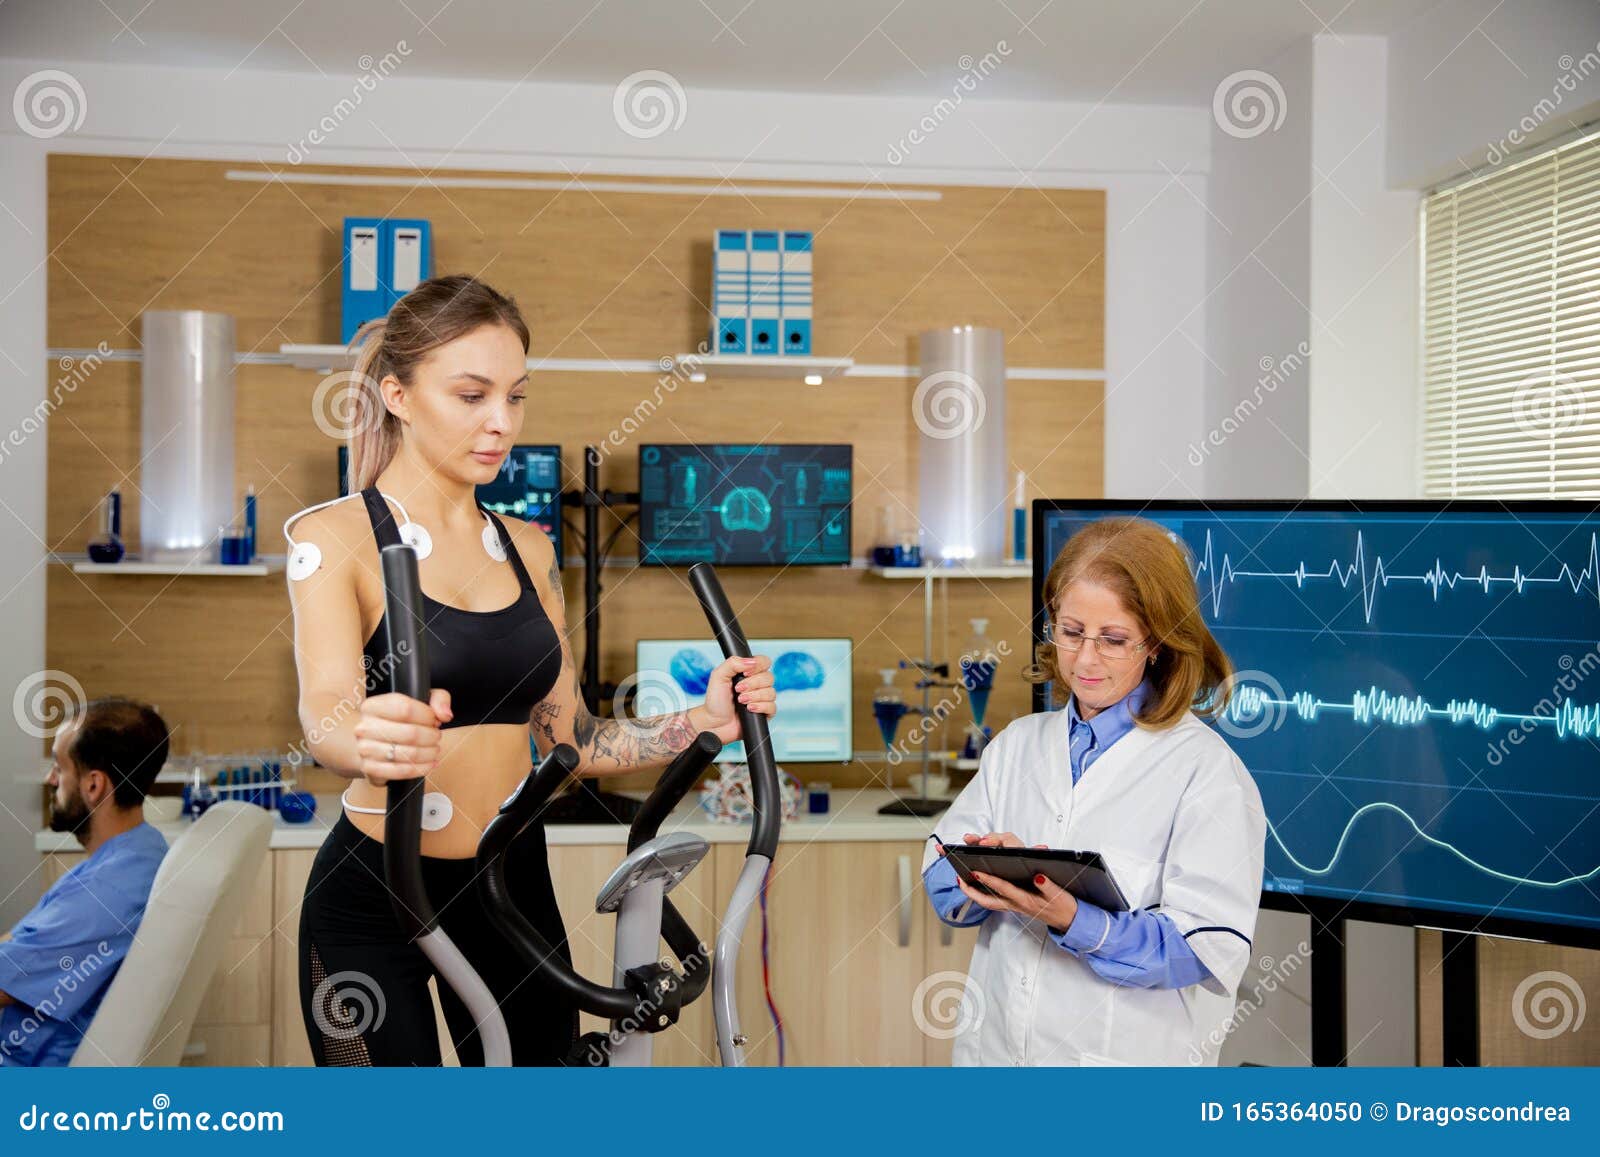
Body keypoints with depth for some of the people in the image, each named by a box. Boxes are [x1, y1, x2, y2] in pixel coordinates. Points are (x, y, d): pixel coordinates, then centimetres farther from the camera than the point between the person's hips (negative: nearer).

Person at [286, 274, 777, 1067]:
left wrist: (703, 723, -7)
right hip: (374, 895, -5)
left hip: (513, 885, 5)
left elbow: (567, 739, 8)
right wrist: (371, 743, -49)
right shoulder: (334, 538, -9)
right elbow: (325, 710, -26)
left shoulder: (528, 549, 7)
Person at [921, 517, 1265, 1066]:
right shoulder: (1016, 744, 5)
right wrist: (990, 873, -20)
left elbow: (1210, 949, -17)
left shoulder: (1208, 769, -11)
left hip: (1132, 1058, -4)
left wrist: (1074, 922, -29)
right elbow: (943, 886, 1)